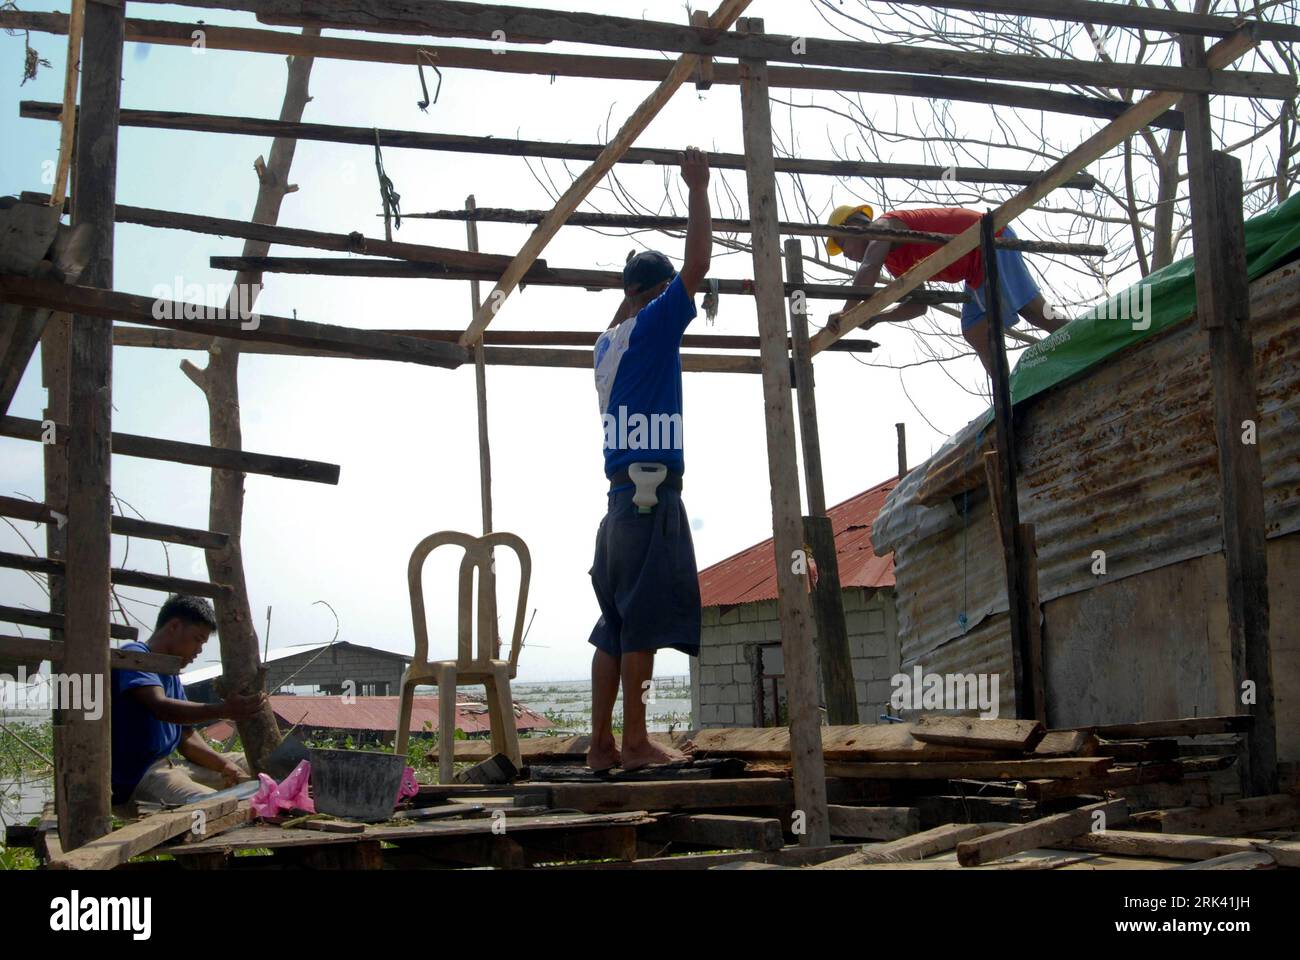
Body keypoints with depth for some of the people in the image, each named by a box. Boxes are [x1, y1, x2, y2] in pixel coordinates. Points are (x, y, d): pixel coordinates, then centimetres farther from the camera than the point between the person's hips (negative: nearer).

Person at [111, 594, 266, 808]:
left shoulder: (172, 676, 22)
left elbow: (187, 738, 18)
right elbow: (161, 707, -26)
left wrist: (224, 764, -1)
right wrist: (222, 710, -37)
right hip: (136, 777, -10)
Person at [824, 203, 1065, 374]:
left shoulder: (883, 226, -6)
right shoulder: (896, 262, 23)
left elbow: (869, 268, -26)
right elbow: (918, 304, 22)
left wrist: (847, 310, -29)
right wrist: (877, 317, 9)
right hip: (980, 266, 10)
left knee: (1035, 312, -15)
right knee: (976, 333, 5)